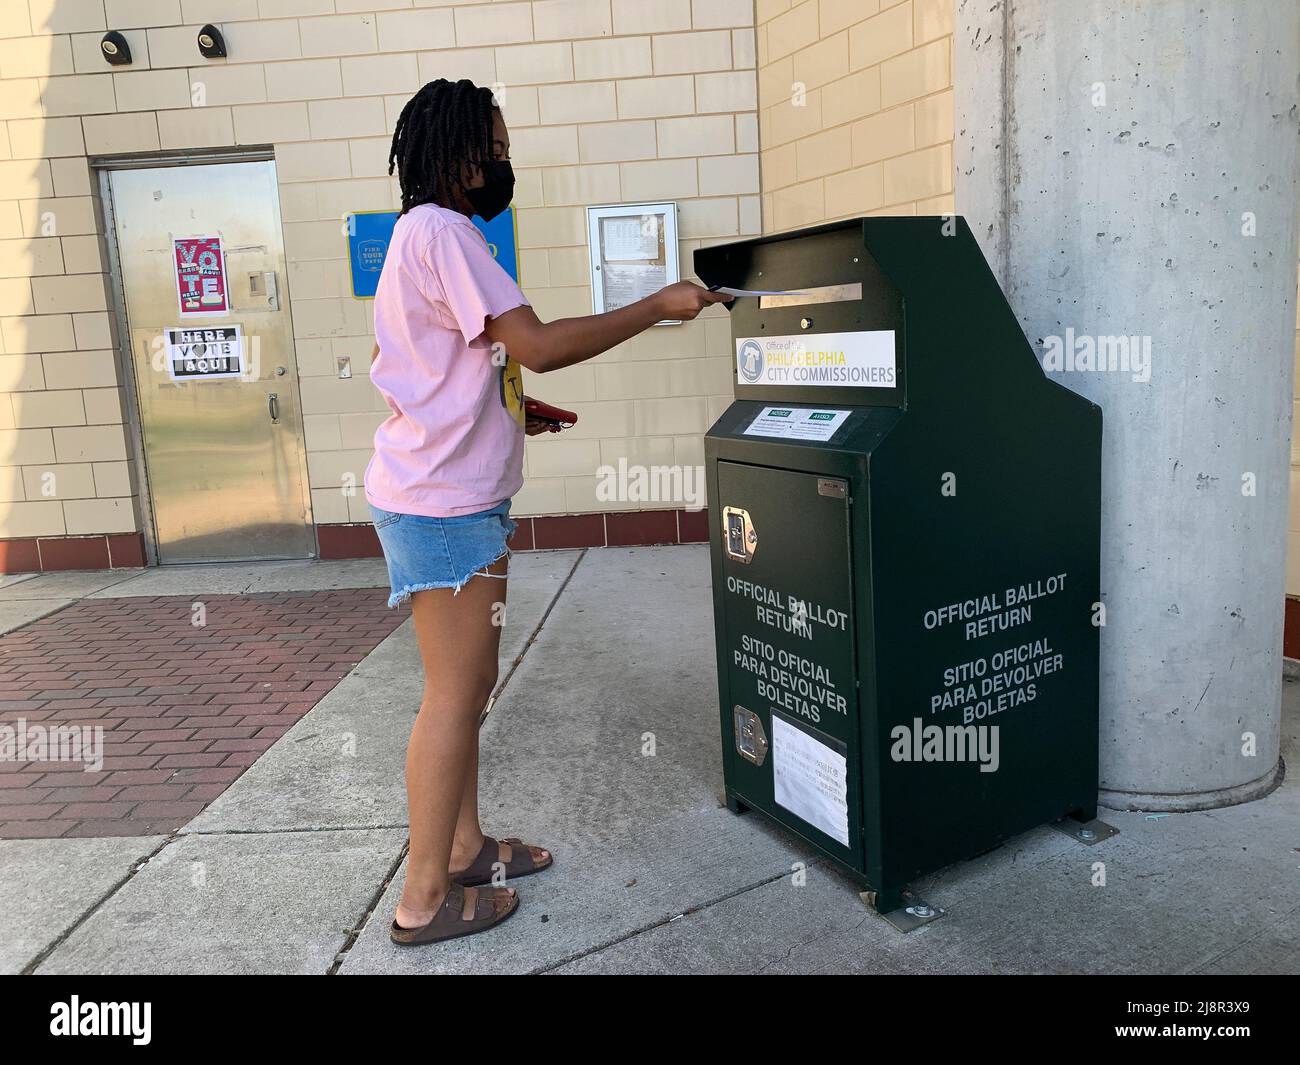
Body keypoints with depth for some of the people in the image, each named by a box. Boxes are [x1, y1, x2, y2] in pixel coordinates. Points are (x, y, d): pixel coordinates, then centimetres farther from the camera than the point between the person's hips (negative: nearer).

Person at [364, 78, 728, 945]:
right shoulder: (442, 232, -15)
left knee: (468, 685, 17)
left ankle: (465, 846, 30)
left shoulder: (429, 234, 18)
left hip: (453, 498, 10)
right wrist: (659, 308, -13)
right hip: (444, 506, -10)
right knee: (455, 697, -2)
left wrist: (516, 411, 19)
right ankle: (426, 898, 11)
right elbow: (539, 345, -21)